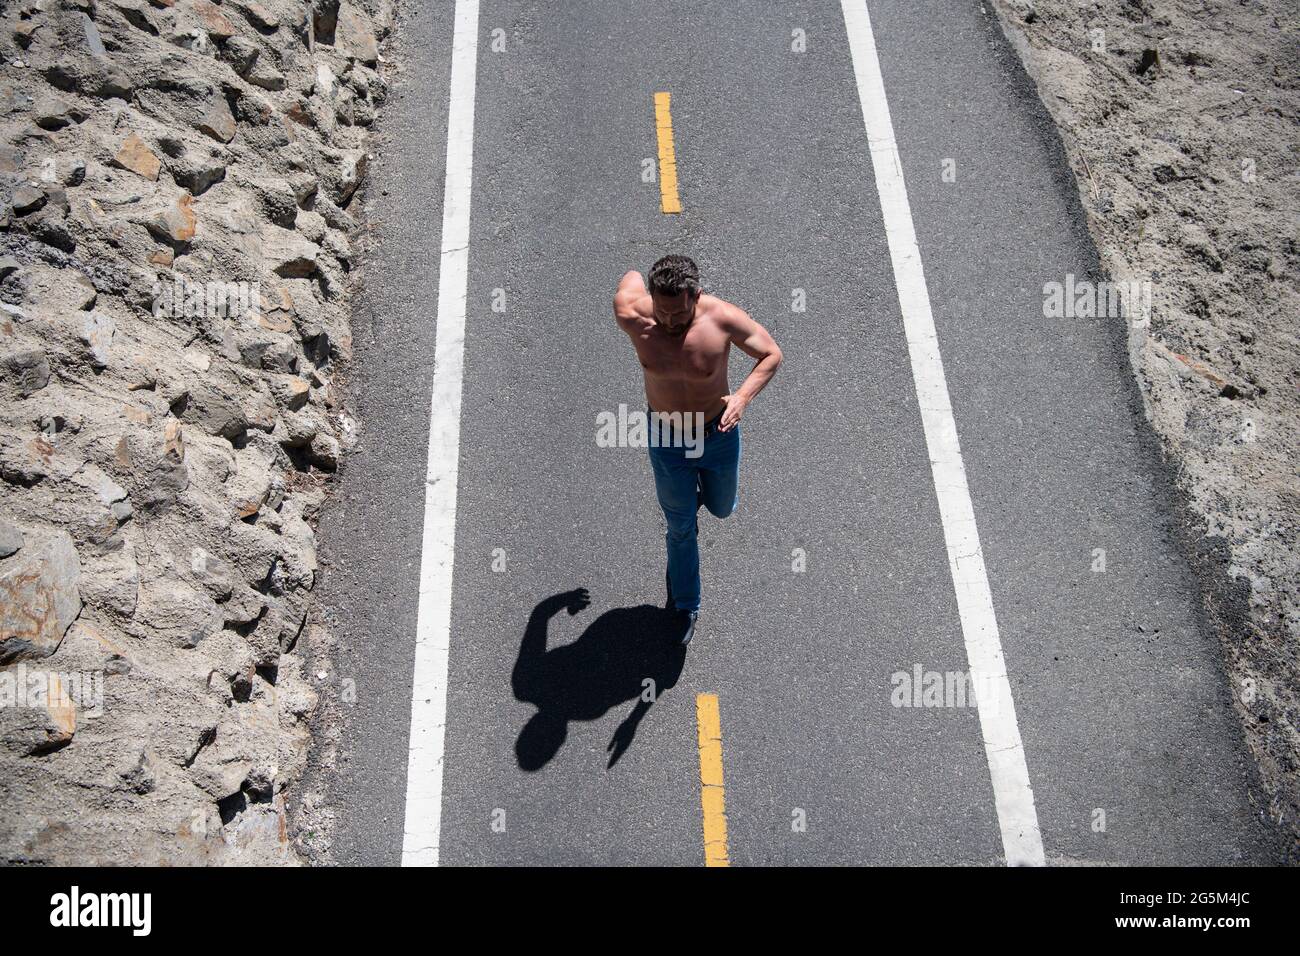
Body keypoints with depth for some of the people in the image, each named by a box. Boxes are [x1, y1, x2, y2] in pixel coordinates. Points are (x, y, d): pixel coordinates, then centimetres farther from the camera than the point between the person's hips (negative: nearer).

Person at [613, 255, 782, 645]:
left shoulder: (724, 318, -27)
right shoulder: (633, 317, -25)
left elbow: (771, 354, -12)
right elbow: (631, 275, -2)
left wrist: (742, 396, -27)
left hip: (718, 434, 0)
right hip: (666, 439, 0)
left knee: (722, 508, 25)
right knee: (680, 528, 14)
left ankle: (705, 491, 63)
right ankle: (686, 605, 38)